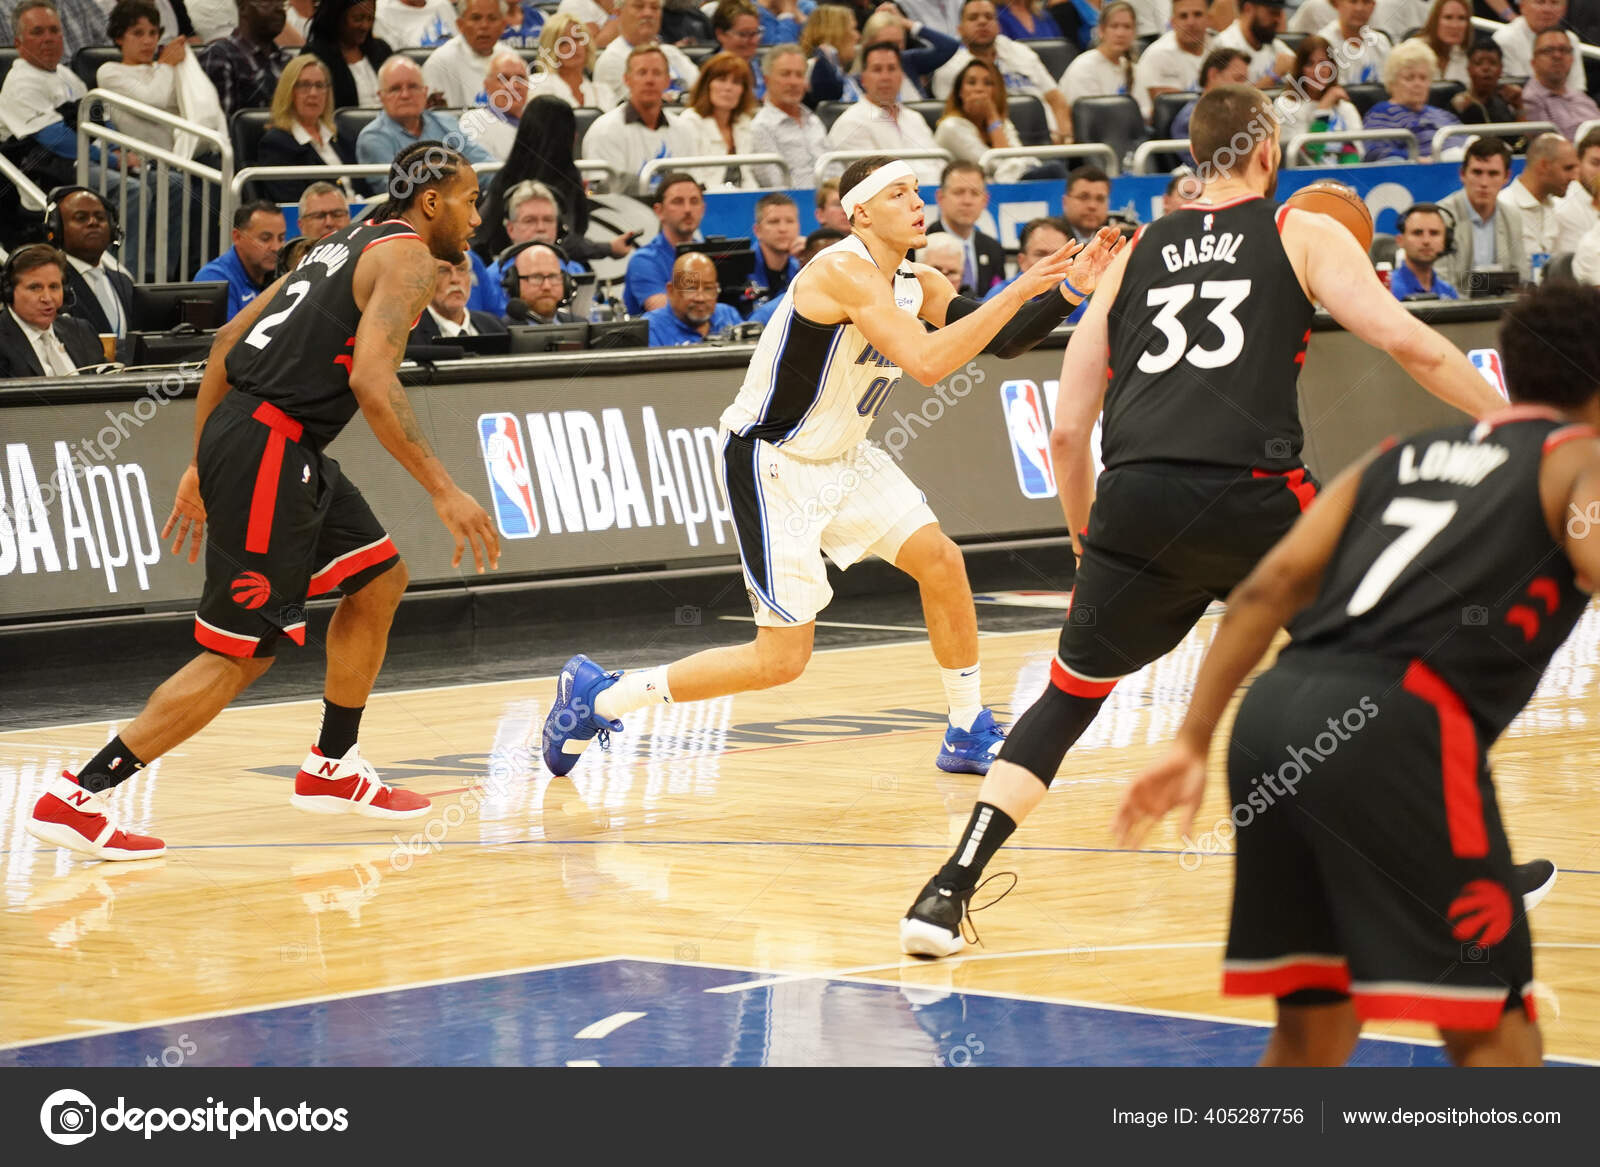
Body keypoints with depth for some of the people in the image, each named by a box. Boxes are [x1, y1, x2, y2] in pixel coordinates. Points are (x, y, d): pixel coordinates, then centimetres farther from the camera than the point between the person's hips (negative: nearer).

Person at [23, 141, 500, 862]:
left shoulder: (348, 245, 21)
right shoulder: (407, 257, -6)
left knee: (379, 582, 21)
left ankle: (332, 769, 28)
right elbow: (371, 378, -22)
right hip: (267, 454, -10)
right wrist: (444, 492, -22)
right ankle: (76, 799, -8)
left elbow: (229, 340, 21)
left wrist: (203, 465, 24)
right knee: (241, 654, -6)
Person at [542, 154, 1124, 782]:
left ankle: (969, 736, 16)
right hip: (772, 467, -9)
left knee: (941, 561, 0)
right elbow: (929, 363, -36)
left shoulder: (917, 284, 2)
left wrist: (1068, 289, -7)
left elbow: (1001, 340, 8)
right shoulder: (844, 272, -25)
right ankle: (597, 695, 3)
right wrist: (1020, 289, -34)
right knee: (782, 658, -8)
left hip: (841, 459, 9)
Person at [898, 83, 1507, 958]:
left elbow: (1067, 433, 21)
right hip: (1251, 495, -3)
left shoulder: (1134, 255, 23)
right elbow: (1406, 342, 0)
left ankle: (950, 891, 5)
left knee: (1068, 697, 19)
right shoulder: (1304, 235, 14)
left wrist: (1088, 544, 34)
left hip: (1135, 500, 3)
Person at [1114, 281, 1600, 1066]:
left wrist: (1192, 743, 16)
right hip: (1396, 725, -6)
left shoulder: (1403, 456, 28)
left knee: (1312, 1032, 19)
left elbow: (1271, 587, 17)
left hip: (1274, 709, 6)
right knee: (1495, 1038, -2)